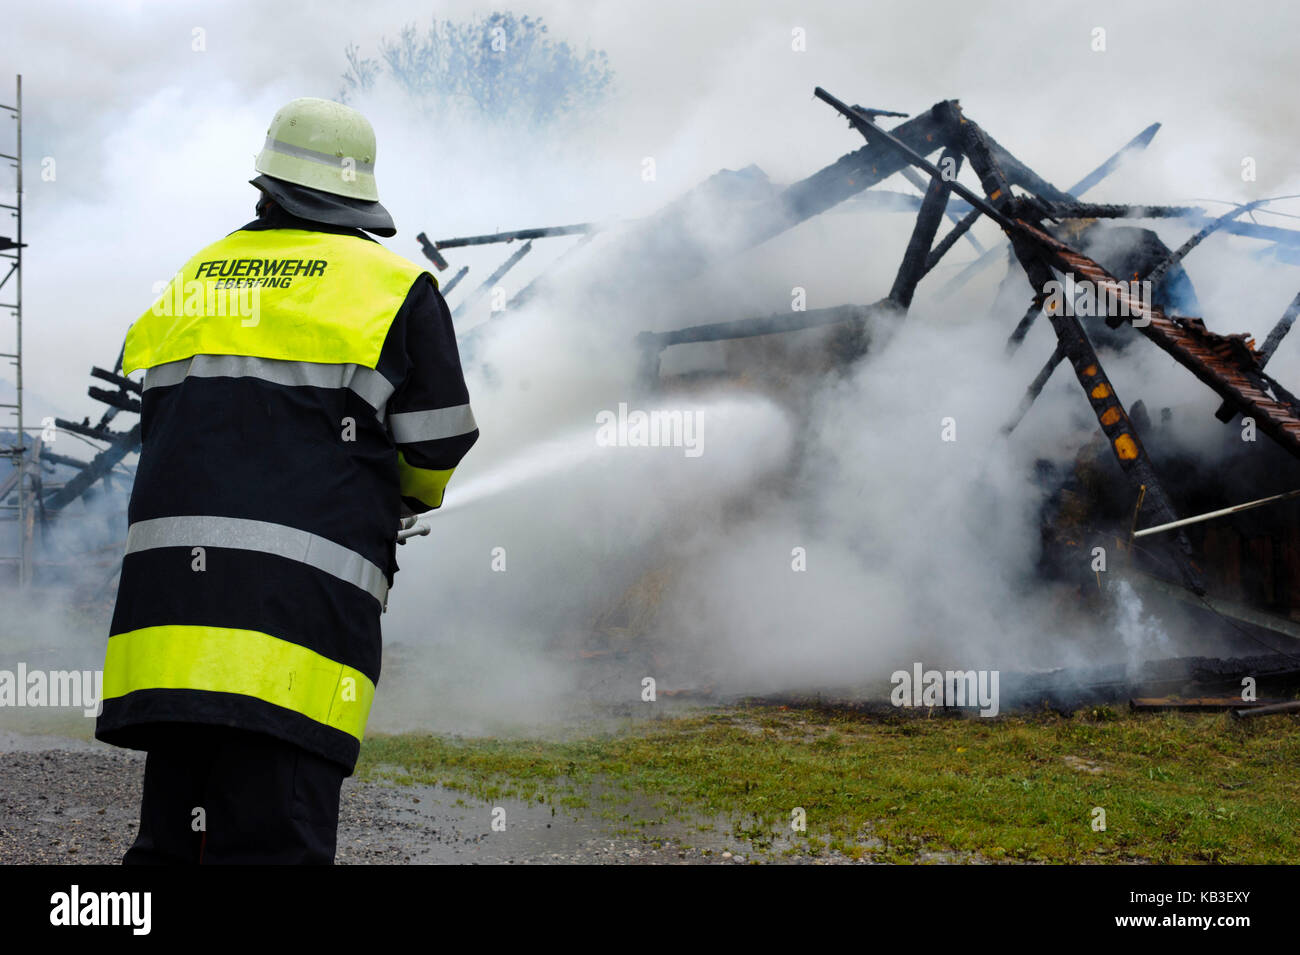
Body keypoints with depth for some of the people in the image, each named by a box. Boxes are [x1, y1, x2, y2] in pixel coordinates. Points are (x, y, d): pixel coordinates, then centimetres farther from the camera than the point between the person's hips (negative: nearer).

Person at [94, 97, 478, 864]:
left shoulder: (195, 277, 18)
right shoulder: (397, 287, 3)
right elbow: (437, 449, 3)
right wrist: (404, 499, 28)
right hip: (301, 598, -5)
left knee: (173, 836, 12)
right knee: (274, 836, -7)